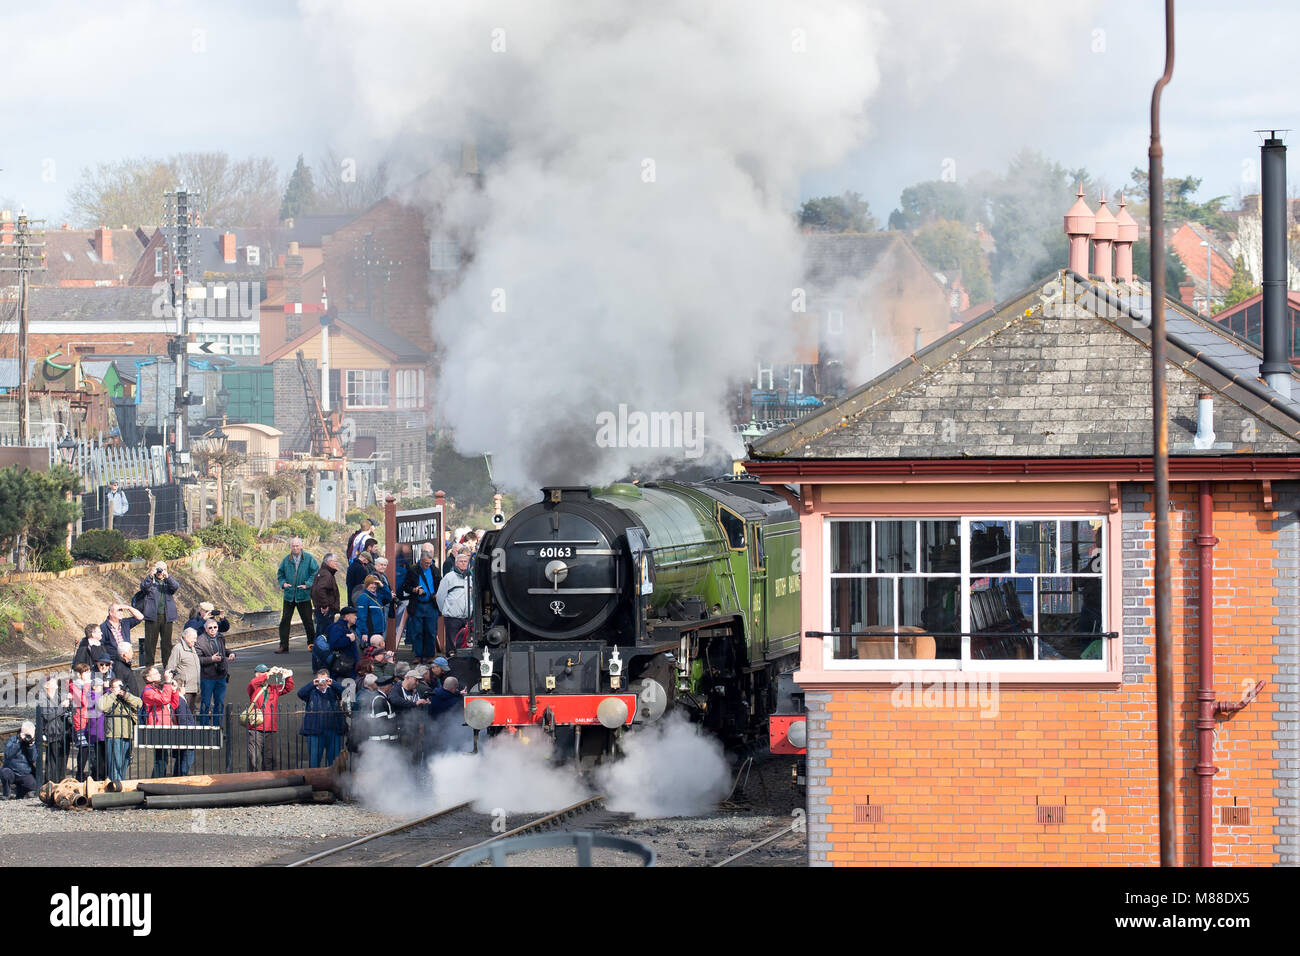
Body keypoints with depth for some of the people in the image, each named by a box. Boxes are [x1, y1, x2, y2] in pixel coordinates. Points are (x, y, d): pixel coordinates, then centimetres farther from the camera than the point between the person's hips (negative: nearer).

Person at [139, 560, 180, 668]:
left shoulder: (169, 582, 13)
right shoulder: (150, 581, 9)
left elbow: (176, 587, -7)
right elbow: (143, 587, -10)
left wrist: (167, 577, -21)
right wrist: (151, 576, -23)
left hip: (167, 616, 2)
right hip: (152, 616, -2)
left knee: (167, 642, 4)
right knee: (150, 643, -3)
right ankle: (149, 666, 1)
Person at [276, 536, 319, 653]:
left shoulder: (308, 559, -3)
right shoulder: (286, 559, 5)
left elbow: (316, 572, -4)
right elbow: (280, 574, 15)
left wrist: (307, 584, -15)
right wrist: (283, 583, -4)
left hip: (303, 595, -2)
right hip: (289, 595, 2)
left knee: (308, 621, 6)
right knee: (284, 621, -2)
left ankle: (312, 644, 21)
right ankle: (283, 647, 2)